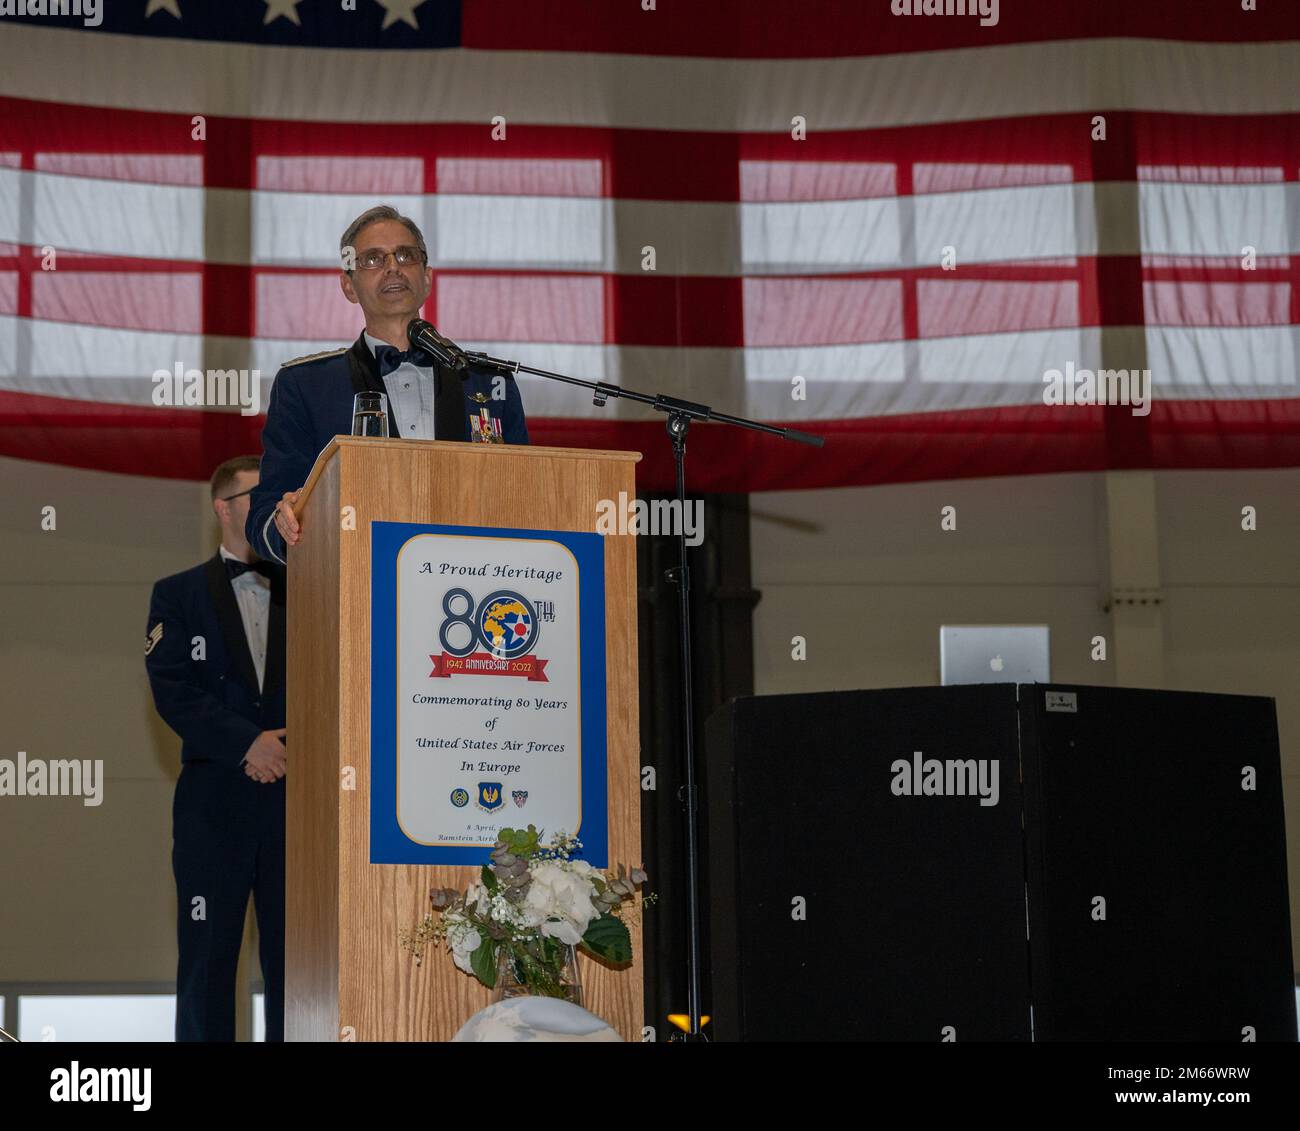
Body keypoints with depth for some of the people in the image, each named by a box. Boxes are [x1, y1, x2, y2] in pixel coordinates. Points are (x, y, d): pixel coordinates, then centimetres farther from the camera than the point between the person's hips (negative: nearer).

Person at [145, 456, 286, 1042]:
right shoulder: (178, 594, 8)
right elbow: (173, 690, -3)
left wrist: (290, 745, -11)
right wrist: (247, 743, -13)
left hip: (296, 798, 1)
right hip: (214, 801, -1)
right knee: (207, 960, 0)